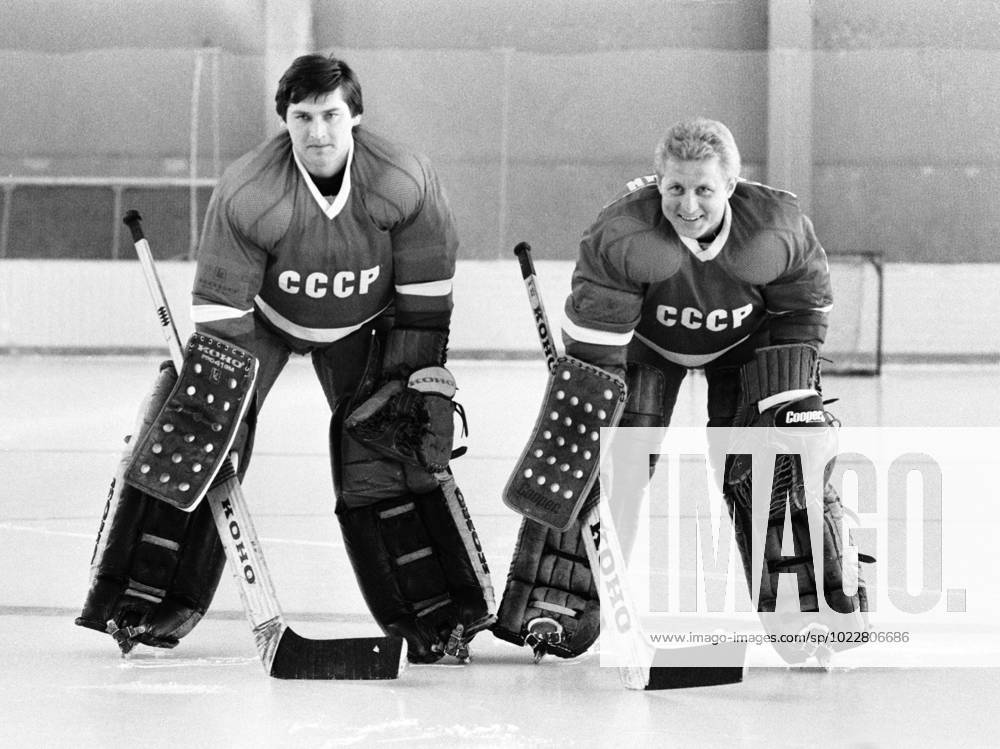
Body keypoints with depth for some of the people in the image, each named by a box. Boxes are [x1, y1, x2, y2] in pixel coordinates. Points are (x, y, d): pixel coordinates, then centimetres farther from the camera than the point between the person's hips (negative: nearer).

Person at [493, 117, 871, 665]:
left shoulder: (780, 228, -30)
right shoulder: (620, 235, -37)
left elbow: (804, 306, -11)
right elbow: (593, 349, -32)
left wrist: (793, 393, -18)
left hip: (747, 340, 1)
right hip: (644, 337, -1)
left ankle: (826, 609, 4)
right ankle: (548, 612, -5)